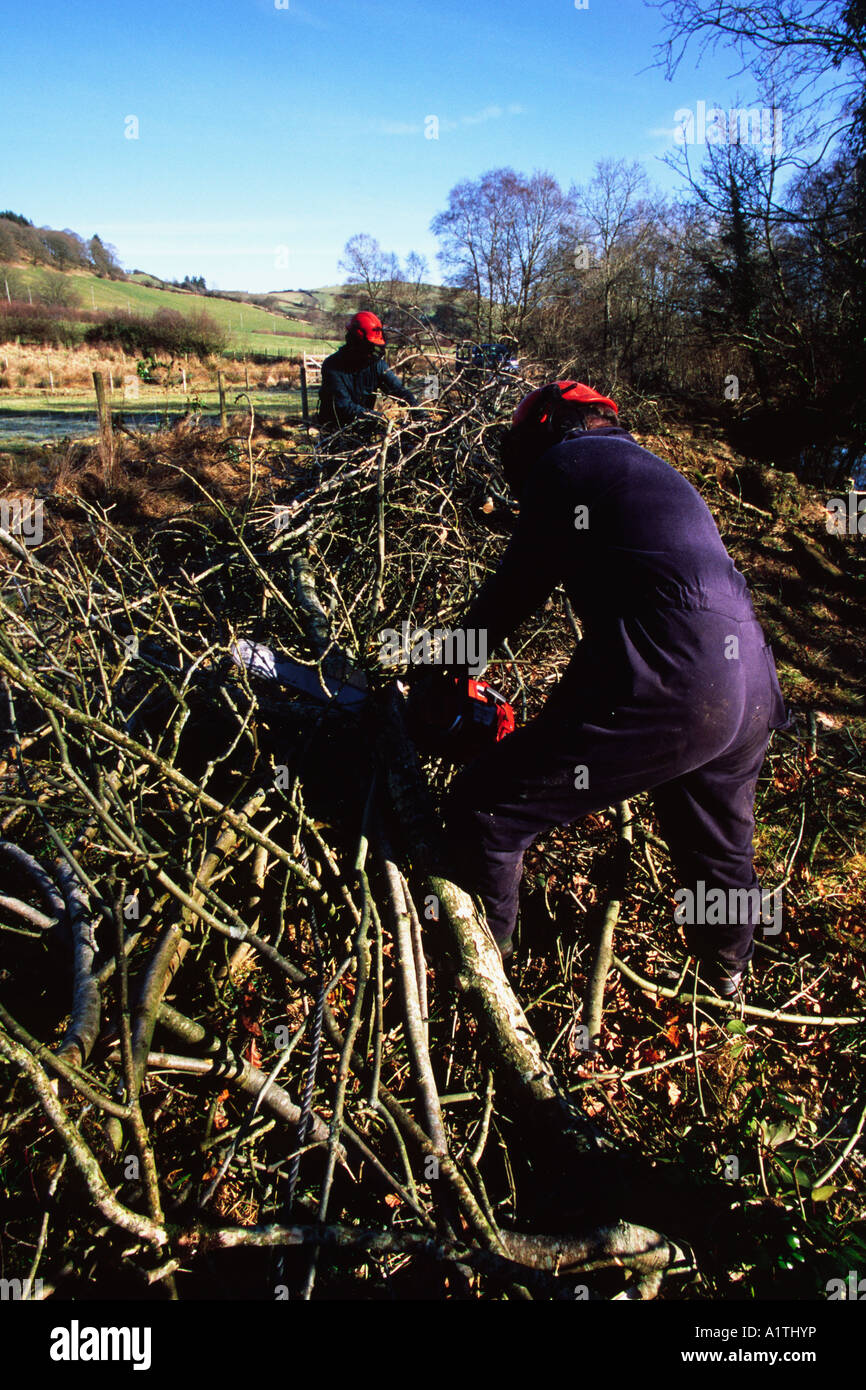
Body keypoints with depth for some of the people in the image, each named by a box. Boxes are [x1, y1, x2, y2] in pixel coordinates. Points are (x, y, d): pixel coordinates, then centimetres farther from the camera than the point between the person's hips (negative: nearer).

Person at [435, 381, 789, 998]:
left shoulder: (565, 461, 7)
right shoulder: (659, 473, 32)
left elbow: (517, 588, 9)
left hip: (668, 691, -9)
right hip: (754, 694, 9)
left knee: (485, 809, 3)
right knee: (719, 849, 32)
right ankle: (727, 973, 55)